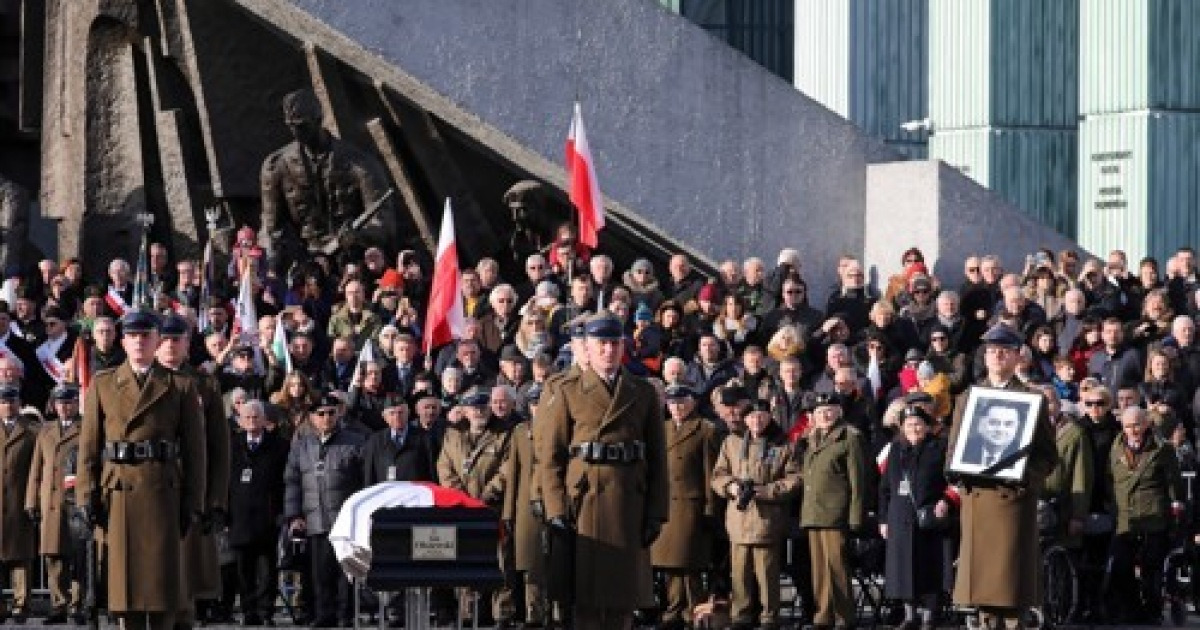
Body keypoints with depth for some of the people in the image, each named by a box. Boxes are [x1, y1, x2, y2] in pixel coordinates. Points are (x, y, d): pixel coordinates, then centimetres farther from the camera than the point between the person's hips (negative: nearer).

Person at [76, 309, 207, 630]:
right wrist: (88, 496, -2)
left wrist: (191, 504, -2)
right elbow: (89, 446, 8)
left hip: (163, 493, -1)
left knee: (163, 576, -4)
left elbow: (194, 450, 5)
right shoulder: (103, 384, 11)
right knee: (124, 576, 1)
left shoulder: (181, 387, 7)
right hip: (118, 493, 1)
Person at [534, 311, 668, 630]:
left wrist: (656, 513, 1)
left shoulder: (644, 394, 12)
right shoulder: (565, 392, 5)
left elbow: (657, 459, 10)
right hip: (584, 504, -3)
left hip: (629, 505, 3)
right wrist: (556, 510, -8)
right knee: (584, 595, -4)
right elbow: (548, 456, 1)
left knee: (624, 599, 4)